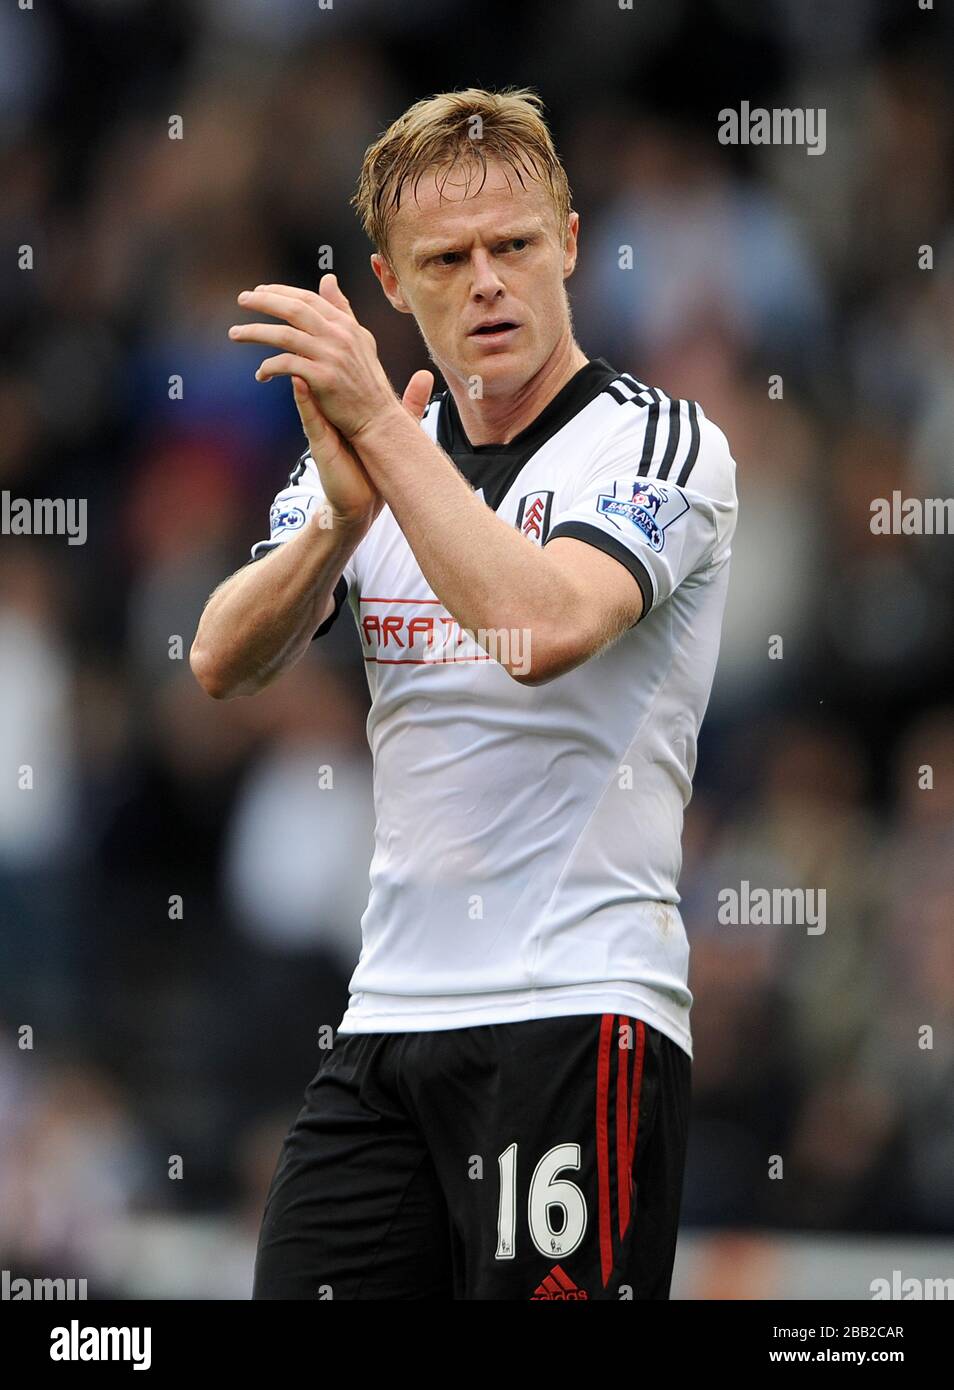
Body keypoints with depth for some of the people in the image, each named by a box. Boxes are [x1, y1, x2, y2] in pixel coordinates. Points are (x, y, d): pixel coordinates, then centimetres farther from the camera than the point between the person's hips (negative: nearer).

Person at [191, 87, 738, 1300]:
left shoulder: (660, 442, -5)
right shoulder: (371, 451, 13)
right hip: (387, 1015, 6)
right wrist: (342, 515, -17)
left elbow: (544, 628, -23)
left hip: (577, 1019, -6)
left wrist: (380, 429, -23)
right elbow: (225, 664, 1)